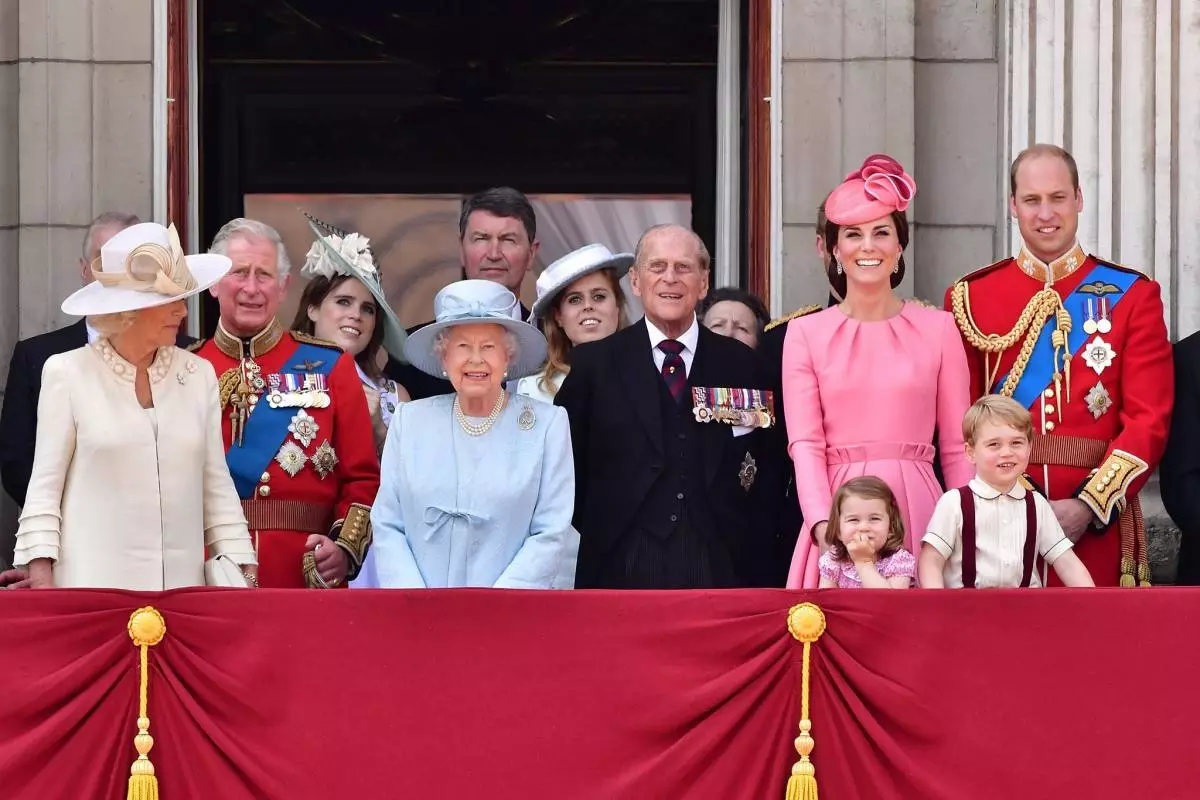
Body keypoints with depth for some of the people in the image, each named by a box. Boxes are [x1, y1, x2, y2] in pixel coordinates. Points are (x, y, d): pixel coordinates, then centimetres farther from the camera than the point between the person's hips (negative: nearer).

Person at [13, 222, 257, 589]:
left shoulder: (198, 375, 8)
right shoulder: (67, 373, -1)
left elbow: (217, 488, 12)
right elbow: (44, 490, 0)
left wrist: (243, 575, 5)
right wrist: (42, 589, -7)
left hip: (182, 583, 3)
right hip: (92, 585, -3)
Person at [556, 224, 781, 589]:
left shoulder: (741, 364, 10)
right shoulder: (593, 364, 7)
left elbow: (767, 477, 9)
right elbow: (567, 474, 7)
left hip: (721, 571, 1)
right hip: (622, 571, -1)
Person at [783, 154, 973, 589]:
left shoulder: (938, 329, 8)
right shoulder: (805, 334, 7)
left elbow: (956, 447, 8)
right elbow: (805, 443, -1)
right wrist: (824, 523, -16)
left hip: (917, 511, 0)